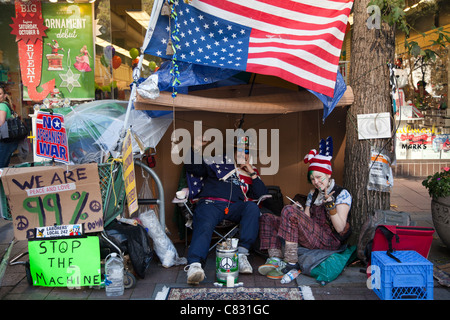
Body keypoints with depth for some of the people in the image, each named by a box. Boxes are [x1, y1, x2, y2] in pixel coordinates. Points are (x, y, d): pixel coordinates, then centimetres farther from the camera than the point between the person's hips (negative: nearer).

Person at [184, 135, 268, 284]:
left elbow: (261, 194, 19)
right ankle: (195, 264, -54)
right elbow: (192, 168, 19)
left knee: (253, 207, -30)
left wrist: (252, 173, 14)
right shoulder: (217, 164, 25)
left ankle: (242, 253, -35)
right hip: (211, 203, -2)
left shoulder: (250, 174, 32)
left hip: (235, 207, 2)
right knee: (204, 226, -34)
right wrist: (196, 150, 4)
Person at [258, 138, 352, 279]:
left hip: (331, 240, -8)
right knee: (267, 218, 0)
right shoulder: (313, 194, 18)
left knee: (289, 211, -26)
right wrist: (301, 211, -7)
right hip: (312, 236, 8)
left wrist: (330, 204, -23)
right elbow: (307, 222, 13)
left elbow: (340, 228, -12)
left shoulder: (342, 194, -2)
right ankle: (275, 258, -22)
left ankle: (291, 263, -26)